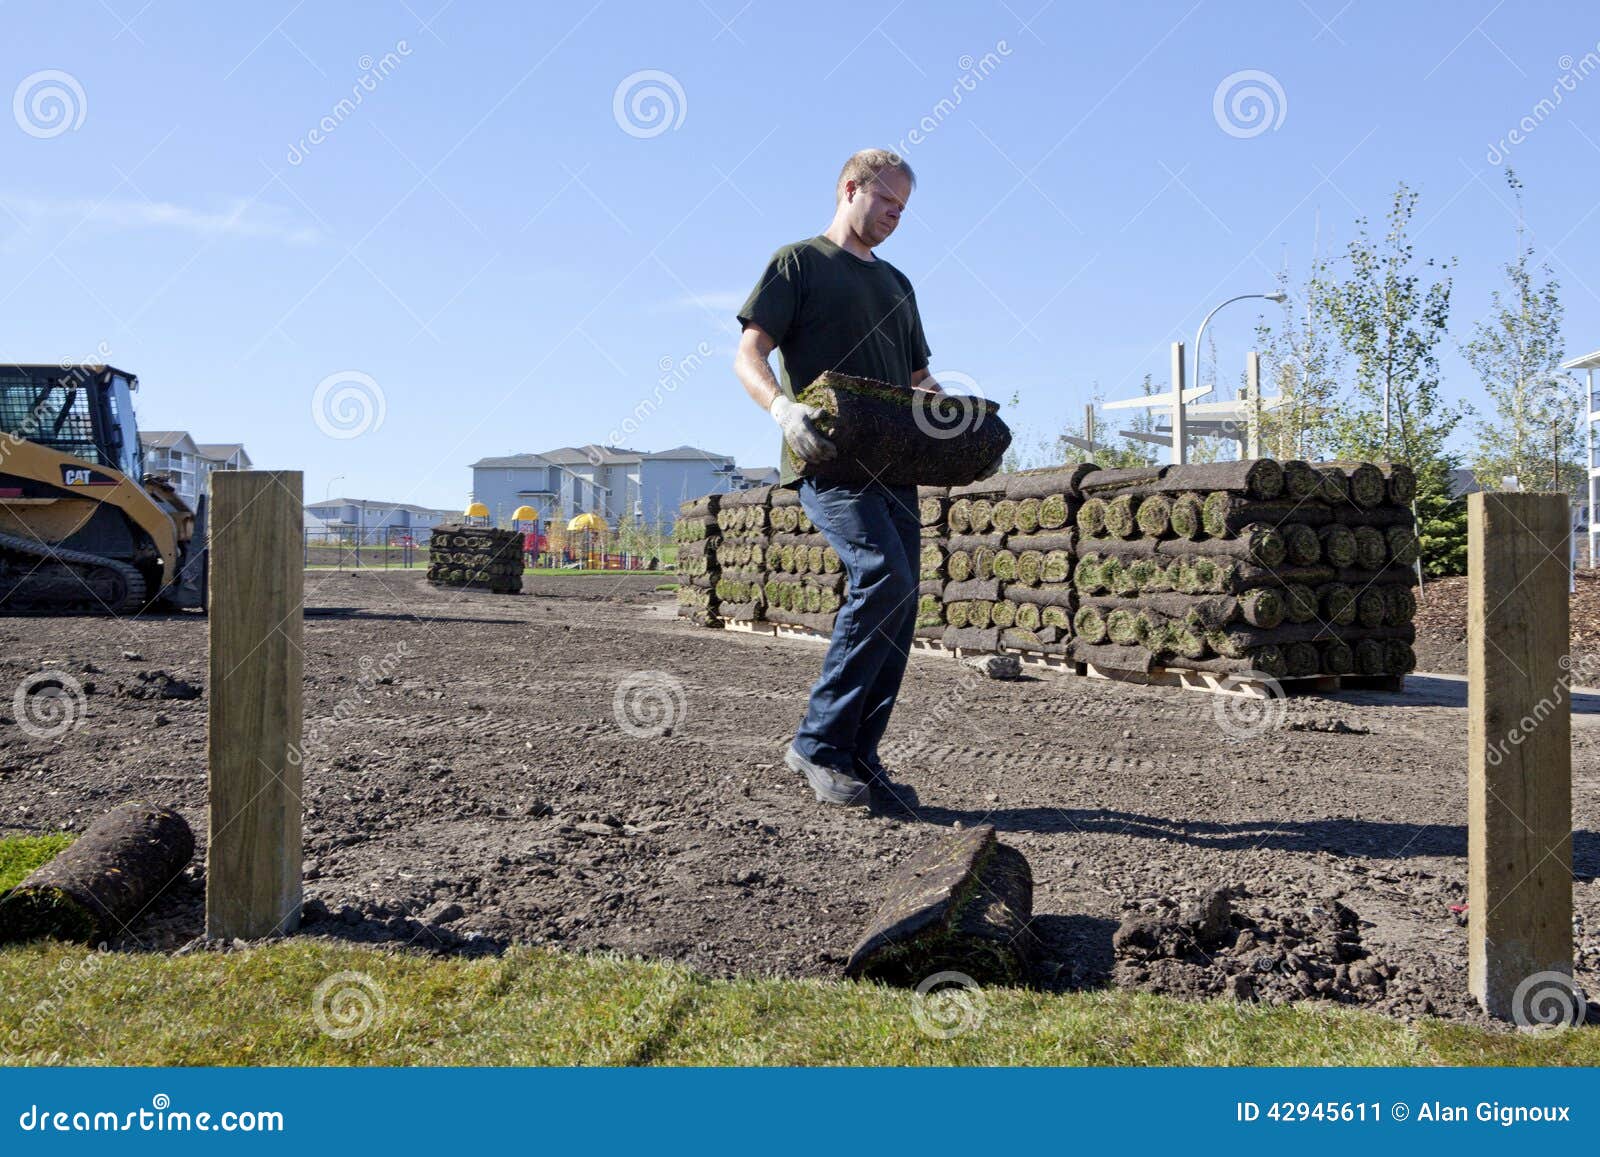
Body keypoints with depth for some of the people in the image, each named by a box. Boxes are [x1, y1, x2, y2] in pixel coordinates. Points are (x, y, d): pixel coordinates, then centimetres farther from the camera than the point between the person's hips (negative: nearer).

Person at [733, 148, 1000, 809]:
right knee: (883, 574, -24)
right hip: (827, 458, -7)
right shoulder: (799, 263, 8)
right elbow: (748, 357, -3)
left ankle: (859, 756, 7)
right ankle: (818, 742, -14)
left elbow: (920, 381, 31)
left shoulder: (896, 284, 28)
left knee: (899, 601, -1)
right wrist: (784, 408, -24)